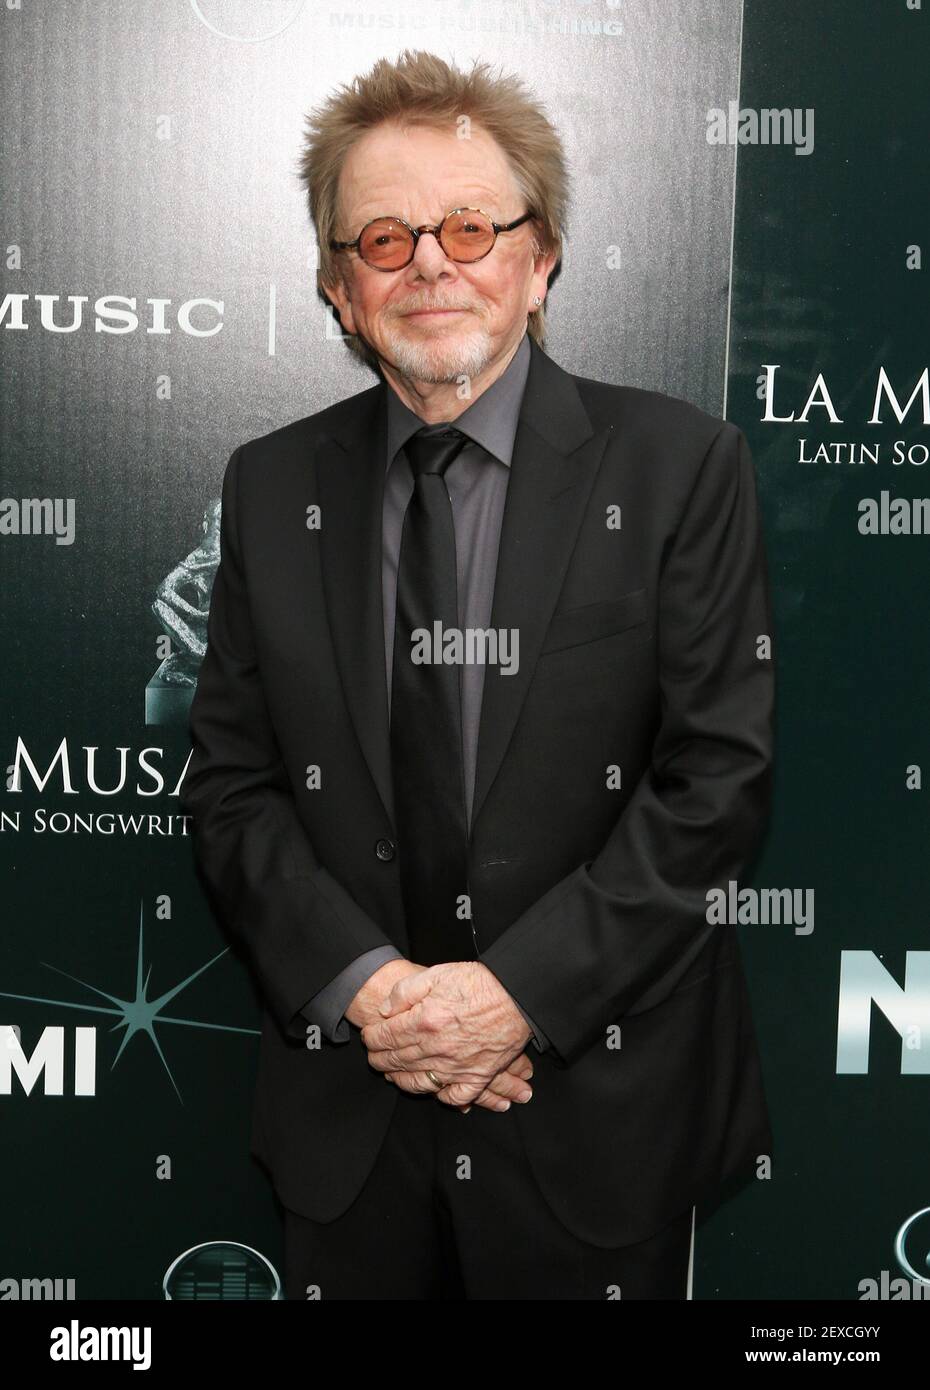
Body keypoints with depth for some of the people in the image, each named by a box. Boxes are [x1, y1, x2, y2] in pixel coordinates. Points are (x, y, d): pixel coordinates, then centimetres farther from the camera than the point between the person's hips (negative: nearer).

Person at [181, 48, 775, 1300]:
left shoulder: (681, 467, -6)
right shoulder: (273, 488, 3)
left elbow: (719, 777, -10)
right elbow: (230, 785, 2)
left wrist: (521, 989, -15)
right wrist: (365, 982, -12)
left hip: (601, 1106, -2)